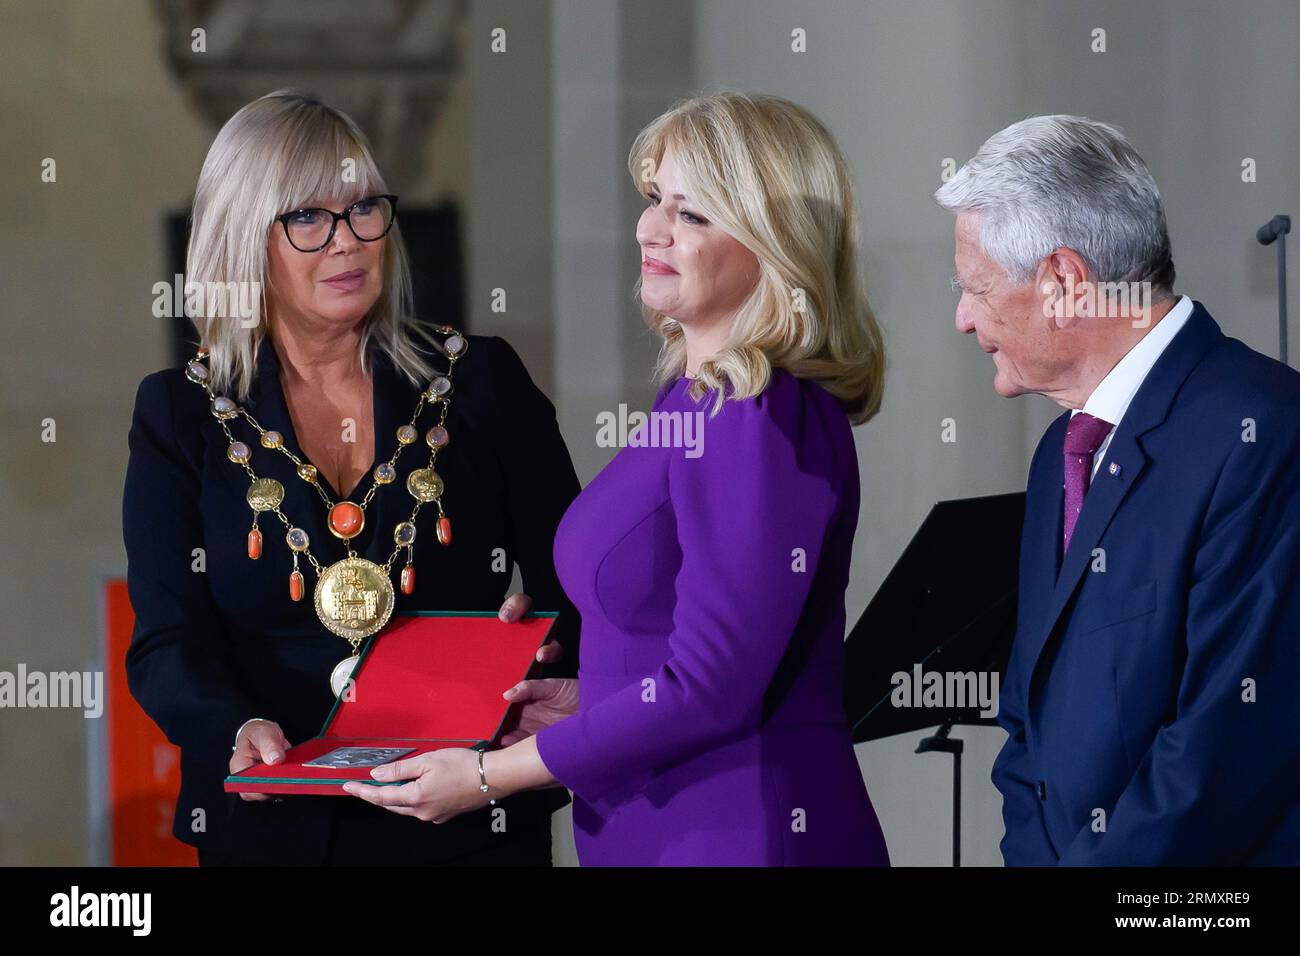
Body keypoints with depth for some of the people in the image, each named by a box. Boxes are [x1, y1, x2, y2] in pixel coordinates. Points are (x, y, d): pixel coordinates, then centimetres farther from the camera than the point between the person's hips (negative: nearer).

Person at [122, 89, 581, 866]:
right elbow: (168, 642, -6)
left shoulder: (482, 382, 3)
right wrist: (238, 730, -26)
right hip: (271, 826, 0)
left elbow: (578, 589, 2)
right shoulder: (181, 416, 3)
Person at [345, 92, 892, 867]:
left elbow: (711, 687, -20)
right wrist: (590, 700, 7)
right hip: (651, 831, 9)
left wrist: (489, 775, -14)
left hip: (748, 831, -9)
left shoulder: (760, 422, -19)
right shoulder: (694, 396, 9)